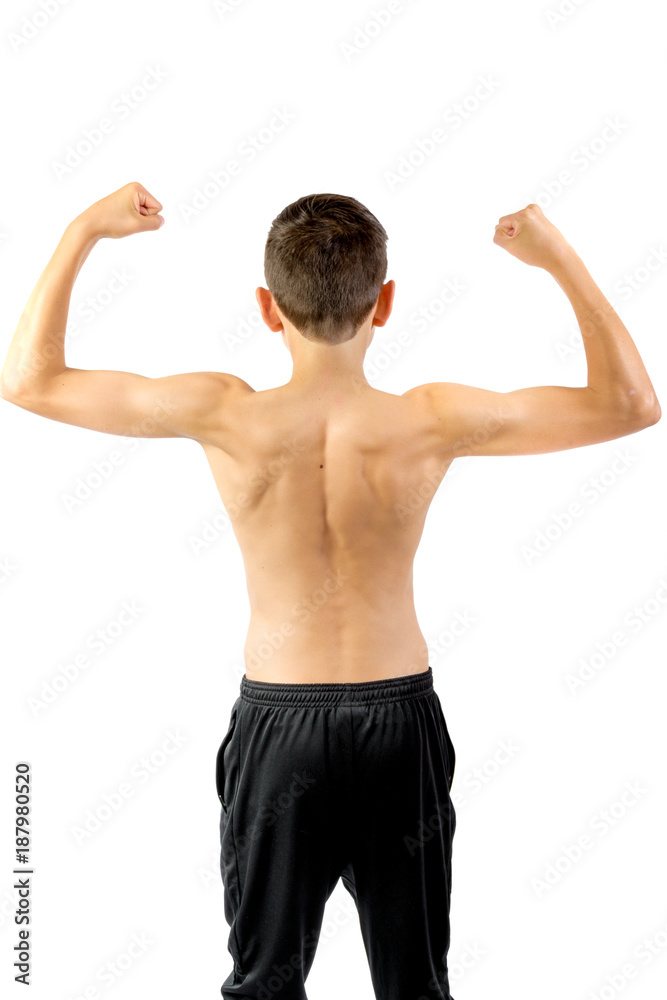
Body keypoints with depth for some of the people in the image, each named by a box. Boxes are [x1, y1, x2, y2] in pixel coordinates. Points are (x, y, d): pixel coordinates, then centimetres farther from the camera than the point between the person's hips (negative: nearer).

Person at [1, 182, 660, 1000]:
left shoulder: (224, 417, -16)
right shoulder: (432, 423, -16)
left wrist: (84, 231, 1)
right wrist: (560, 259, -3)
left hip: (279, 718, 0)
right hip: (400, 715, 1)